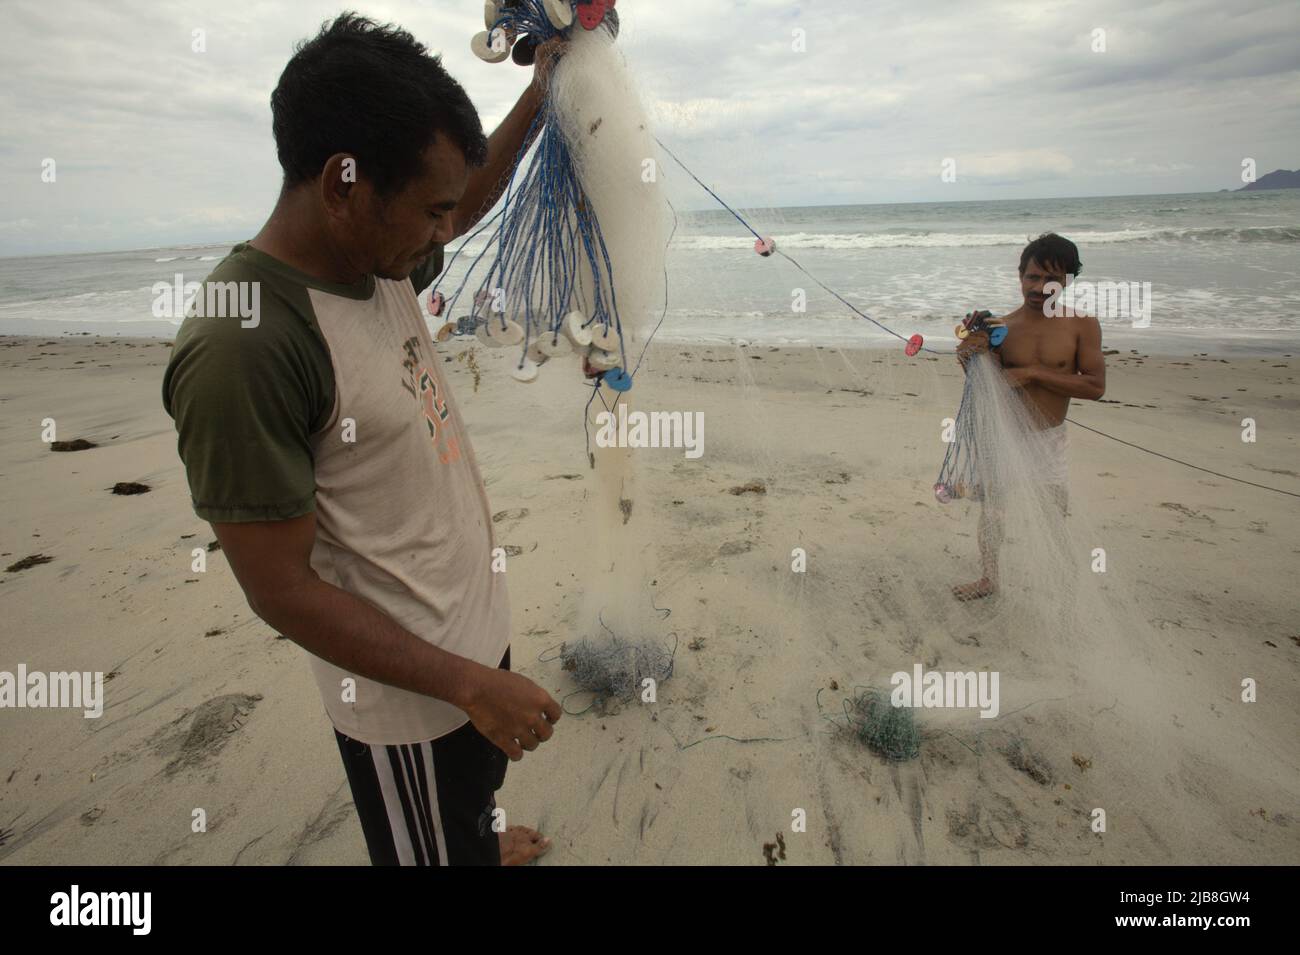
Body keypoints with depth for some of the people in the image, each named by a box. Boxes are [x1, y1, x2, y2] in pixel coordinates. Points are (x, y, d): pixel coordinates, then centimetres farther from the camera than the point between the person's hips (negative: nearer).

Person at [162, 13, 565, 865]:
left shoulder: (377, 256, -4)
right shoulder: (242, 346, -29)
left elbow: (469, 209, 19)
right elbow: (281, 588, -25)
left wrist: (536, 101, 14)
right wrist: (471, 684, -21)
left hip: (474, 627, 8)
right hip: (407, 695, -8)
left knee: (476, 786, 35)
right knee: (436, 849, 19)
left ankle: (481, 840, 63)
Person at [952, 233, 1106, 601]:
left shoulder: (1082, 325, -8)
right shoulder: (1002, 327, -5)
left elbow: (1096, 386, -15)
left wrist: (1033, 373, -22)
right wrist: (972, 361, -23)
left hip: (1048, 439, -1)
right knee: (991, 512, 11)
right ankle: (988, 579, 31)